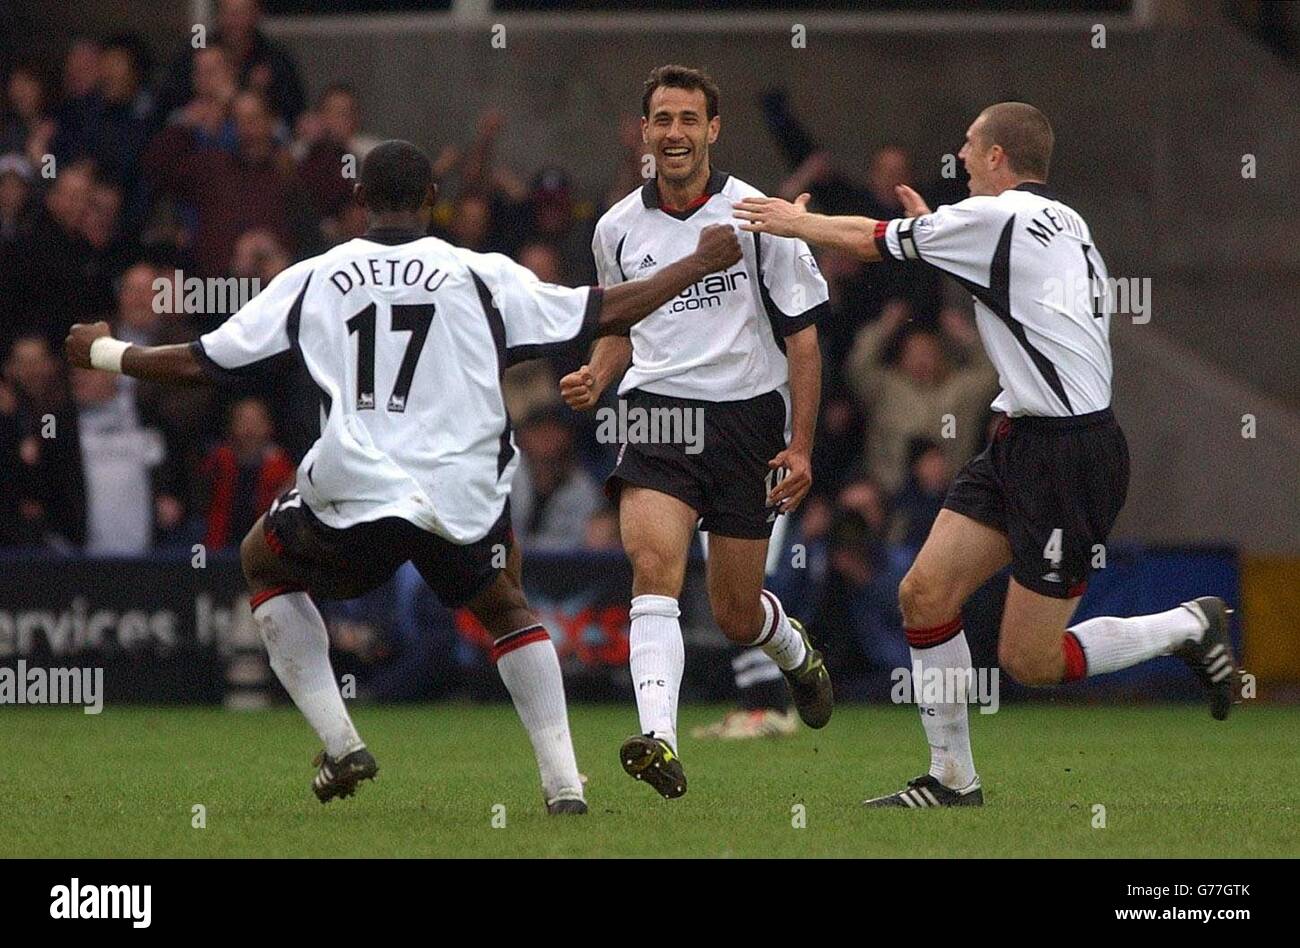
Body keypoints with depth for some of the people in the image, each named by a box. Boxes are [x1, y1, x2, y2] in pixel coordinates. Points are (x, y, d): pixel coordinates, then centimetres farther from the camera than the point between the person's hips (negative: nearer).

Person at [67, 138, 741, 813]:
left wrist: (104, 353, 31)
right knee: (506, 606, 29)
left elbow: (199, 363, 13)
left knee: (263, 562, 29)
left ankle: (340, 744, 16)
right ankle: (562, 783, 14)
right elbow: (605, 314, 9)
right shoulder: (481, 276, 6)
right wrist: (699, 265, 24)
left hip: (350, 496, -1)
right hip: (463, 498, 1)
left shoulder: (312, 280, 9)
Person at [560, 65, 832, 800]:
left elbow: (802, 334, 1)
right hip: (656, 410, 1)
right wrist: (595, 379, 2)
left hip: (746, 418, -1)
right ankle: (659, 741, -36)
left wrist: (801, 447, -4)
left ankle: (797, 652, 44)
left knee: (737, 615, 6)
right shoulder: (618, 228, 7)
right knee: (654, 563, -25)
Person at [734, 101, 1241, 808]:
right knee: (924, 593, 3)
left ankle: (1190, 627, 11)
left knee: (1028, 661, -5)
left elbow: (871, 240, -1)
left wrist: (796, 220, 16)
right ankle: (952, 777, 9)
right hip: (1022, 442, 9)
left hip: (1069, 453, -9)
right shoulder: (1061, 221, 12)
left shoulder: (997, 216, -13)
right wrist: (933, 225, 33)